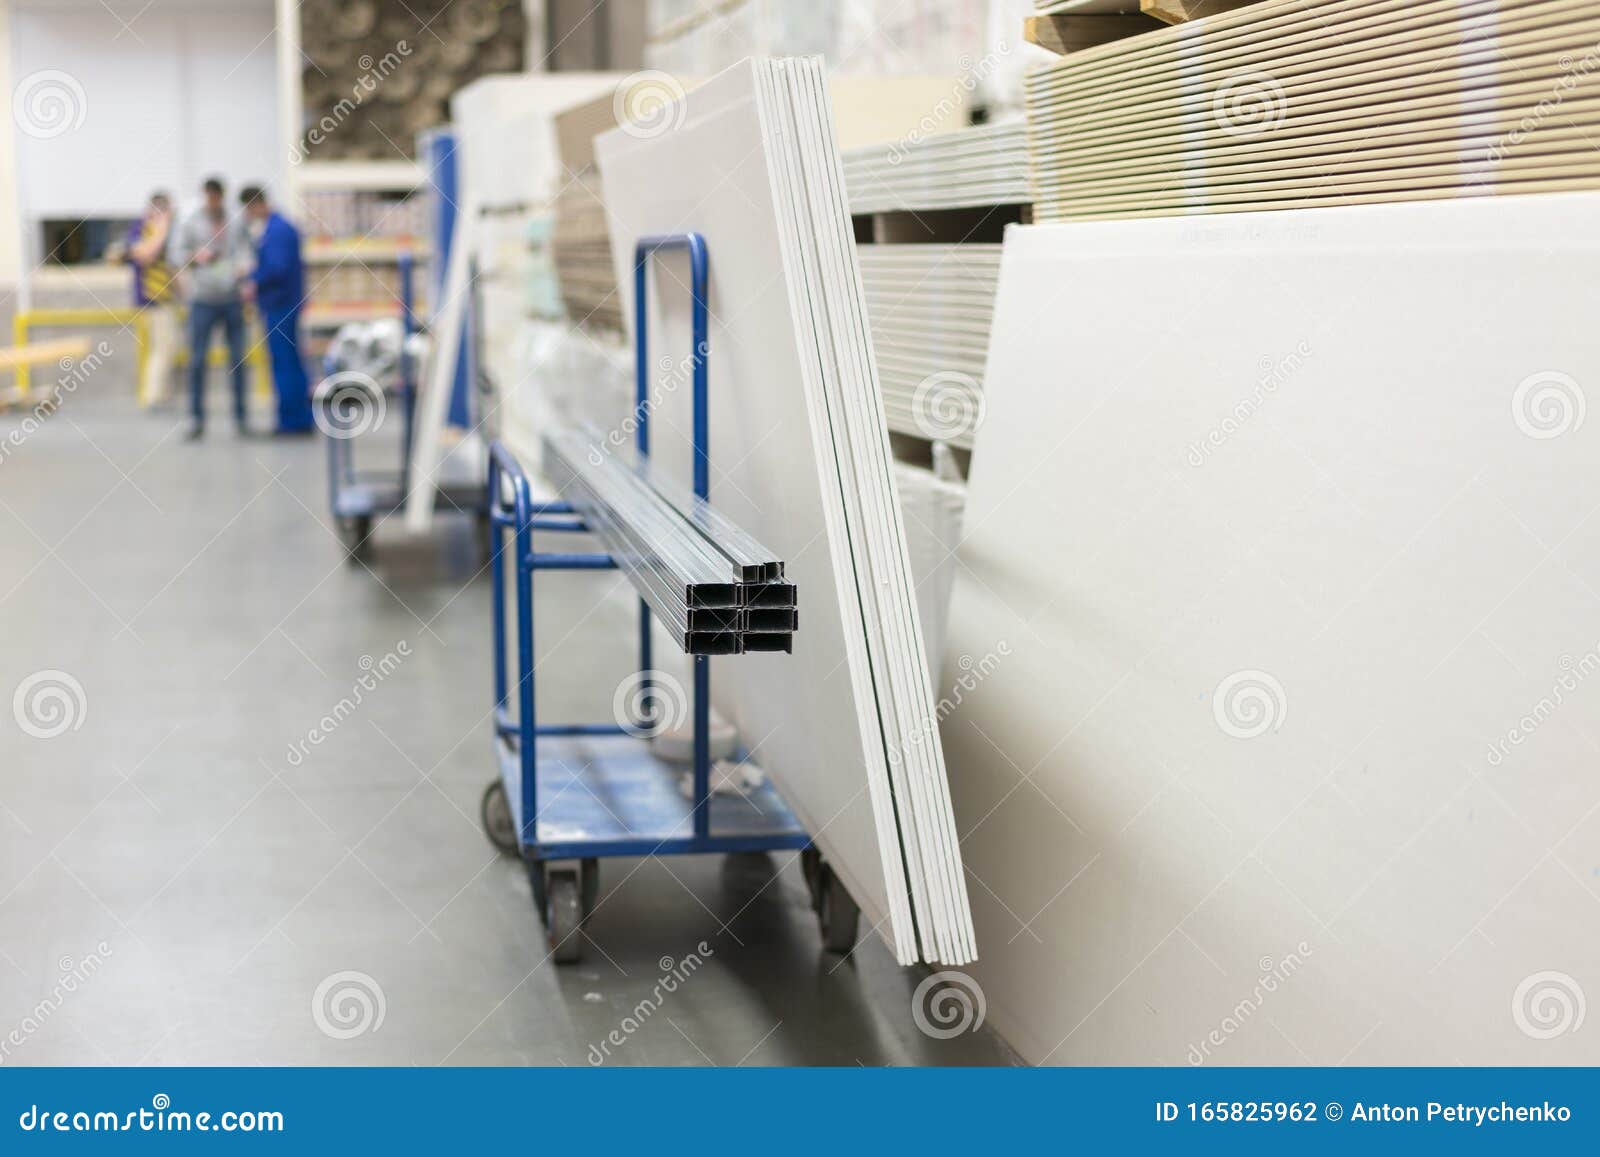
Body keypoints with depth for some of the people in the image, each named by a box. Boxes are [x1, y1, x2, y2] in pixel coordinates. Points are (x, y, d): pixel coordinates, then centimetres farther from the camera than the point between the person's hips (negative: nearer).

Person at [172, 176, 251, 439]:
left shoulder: (234, 224, 9)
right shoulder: (191, 224, 3)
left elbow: (244, 250, 9)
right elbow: (178, 255, 5)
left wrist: (242, 266, -12)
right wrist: (197, 257, -15)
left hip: (232, 298, 2)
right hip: (203, 301, -2)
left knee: (238, 360, 2)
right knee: (197, 360, -2)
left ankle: (241, 417, 10)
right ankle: (198, 419, 4)